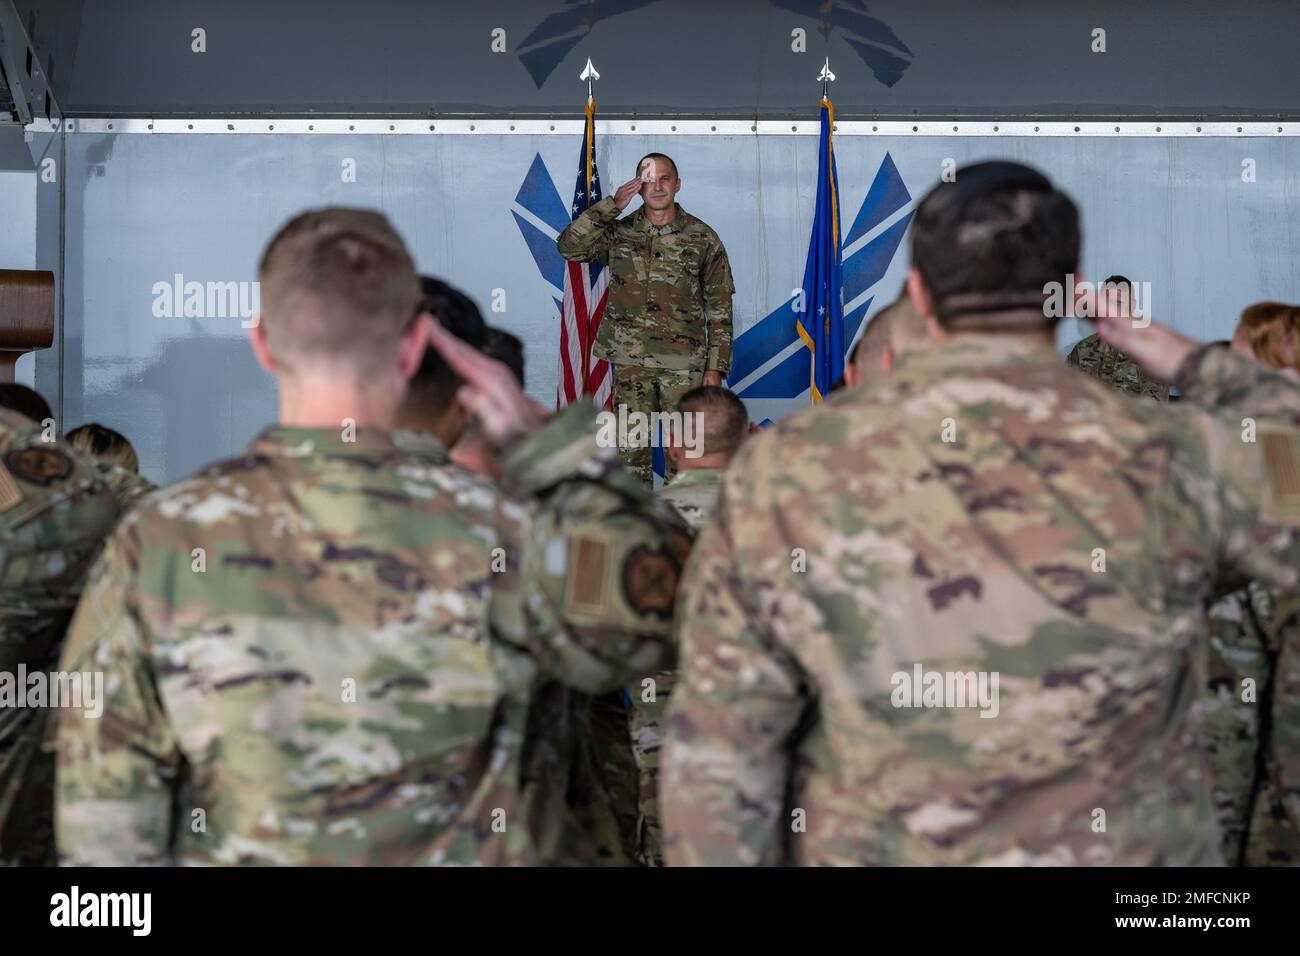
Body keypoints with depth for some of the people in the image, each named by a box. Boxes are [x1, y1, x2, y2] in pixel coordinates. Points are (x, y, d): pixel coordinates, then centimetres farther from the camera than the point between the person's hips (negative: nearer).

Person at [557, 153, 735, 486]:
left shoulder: (703, 239, 2)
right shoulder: (618, 233, 6)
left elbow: (720, 309, 3)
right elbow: (569, 246, -9)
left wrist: (716, 368, -3)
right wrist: (611, 205, -12)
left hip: (684, 365, -2)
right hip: (630, 362, 2)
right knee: (631, 448, 6)